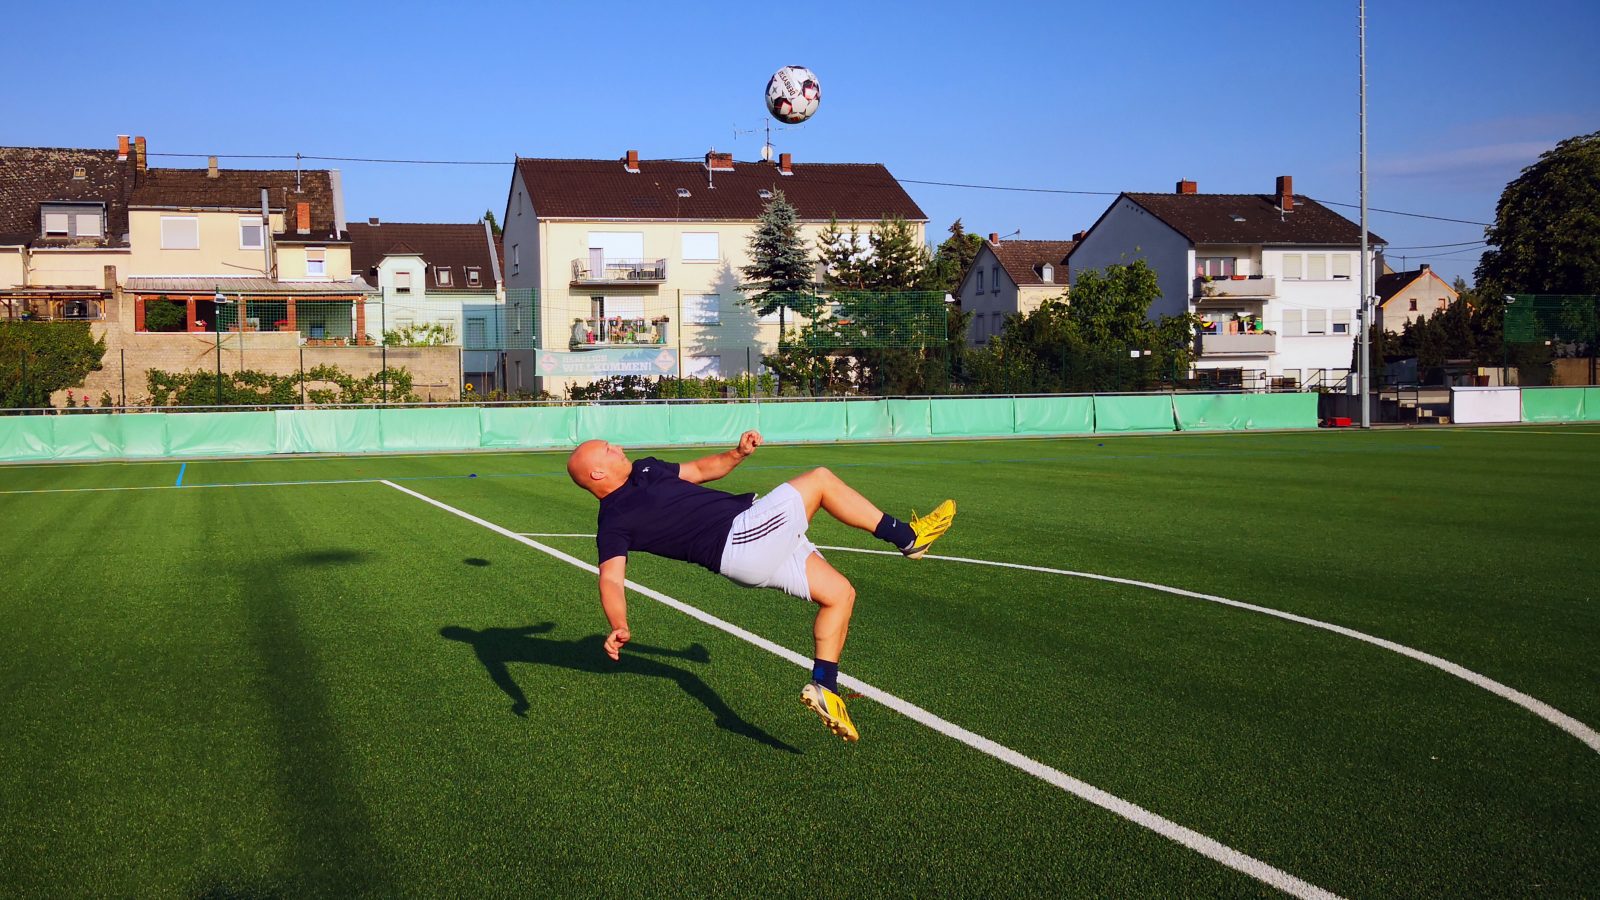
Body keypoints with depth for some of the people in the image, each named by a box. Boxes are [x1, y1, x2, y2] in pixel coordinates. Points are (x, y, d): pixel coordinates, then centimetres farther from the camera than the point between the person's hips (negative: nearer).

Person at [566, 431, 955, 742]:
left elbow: (699, 470, 29)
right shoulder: (613, 523, -8)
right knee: (819, 479, -7)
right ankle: (907, 537, 4)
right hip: (738, 539, -9)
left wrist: (737, 453, 10)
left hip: (760, 544, 9)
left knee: (839, 593, 6)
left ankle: (823, 685, 8)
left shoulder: (645, 469, 18)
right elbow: (611, 578, -19)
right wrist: (619, 628, -38)